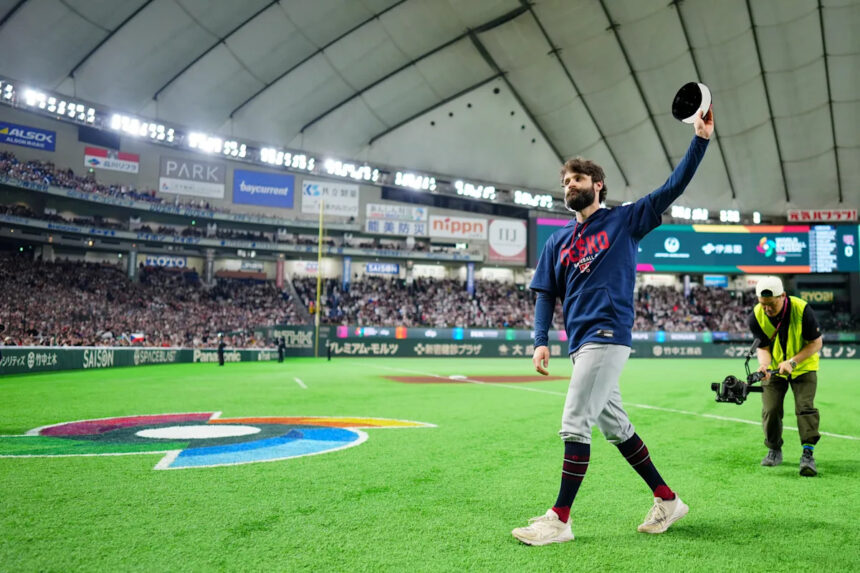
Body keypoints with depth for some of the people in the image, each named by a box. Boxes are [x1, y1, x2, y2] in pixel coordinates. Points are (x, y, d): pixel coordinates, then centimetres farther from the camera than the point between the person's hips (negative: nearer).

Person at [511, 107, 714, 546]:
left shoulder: (624, 221, 5)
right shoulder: (558, 241, 17)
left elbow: (673, 188, -2)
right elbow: (546, 295, 13)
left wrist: (701, 138, -9)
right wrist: (541, 341, 0)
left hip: (607, 336, -7)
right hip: (581, 343, 7)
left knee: (575, 425, -10)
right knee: (615, 428, 13)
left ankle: (559, 520, -3)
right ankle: (667, 501, 27)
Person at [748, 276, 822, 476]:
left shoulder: (802, 309, -26)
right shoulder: (756, 317, -19)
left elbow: (816, 342, -17)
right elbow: (763, 347, -10)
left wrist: (792, 362, -27)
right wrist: (763, 364, -33)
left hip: (804, 366, -2)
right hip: (774, 369, 2)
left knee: (805, 407, -15)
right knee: (770, 409, -3)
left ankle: (808, 453, -10)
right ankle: (774, 450, 16)